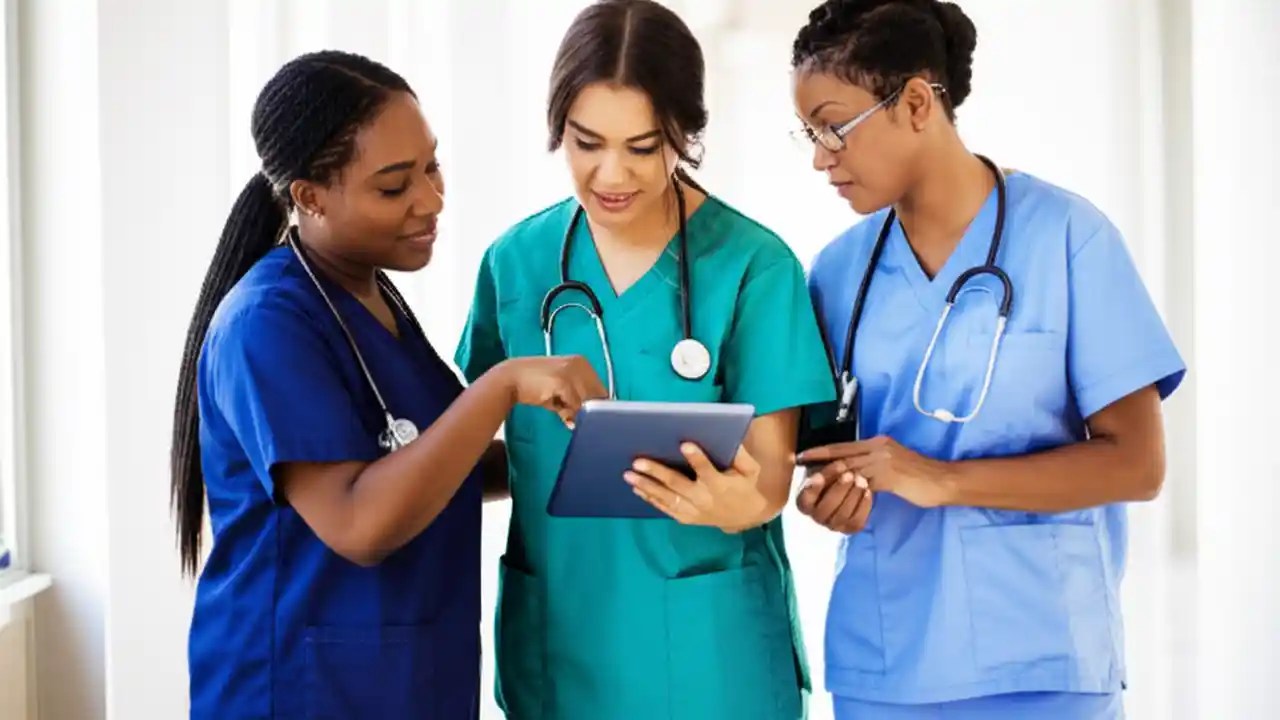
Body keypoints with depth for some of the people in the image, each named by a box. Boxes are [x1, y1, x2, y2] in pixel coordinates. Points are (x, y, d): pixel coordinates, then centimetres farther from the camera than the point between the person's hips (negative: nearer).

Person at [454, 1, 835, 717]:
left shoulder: (754, 265, -10)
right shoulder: (516, 260, 1)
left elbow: (771, 465, -11)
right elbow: (484, 436, 10)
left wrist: (742, 504, -31)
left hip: (705, 629, -3)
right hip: (552, 623, 3)